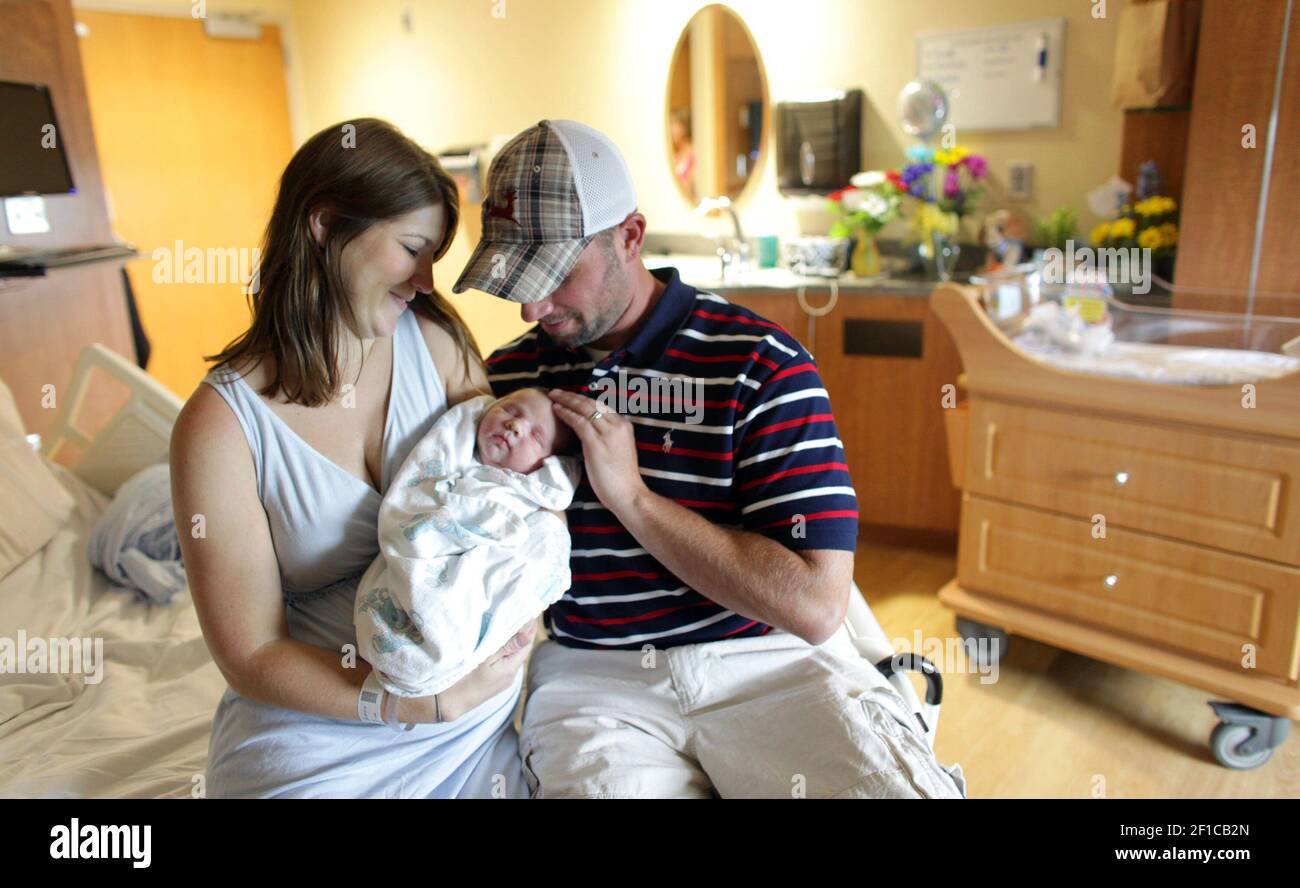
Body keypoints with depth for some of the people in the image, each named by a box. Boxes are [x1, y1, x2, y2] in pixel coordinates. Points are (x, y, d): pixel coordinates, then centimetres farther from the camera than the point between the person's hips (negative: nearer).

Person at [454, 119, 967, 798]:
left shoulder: (759, 364, -6)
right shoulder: (510, 374, 8)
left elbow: (816, 606, -13)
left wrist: (632, 495, -15)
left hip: (766, 660, -1)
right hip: (589, 673, 2)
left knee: (901, 783, -25)